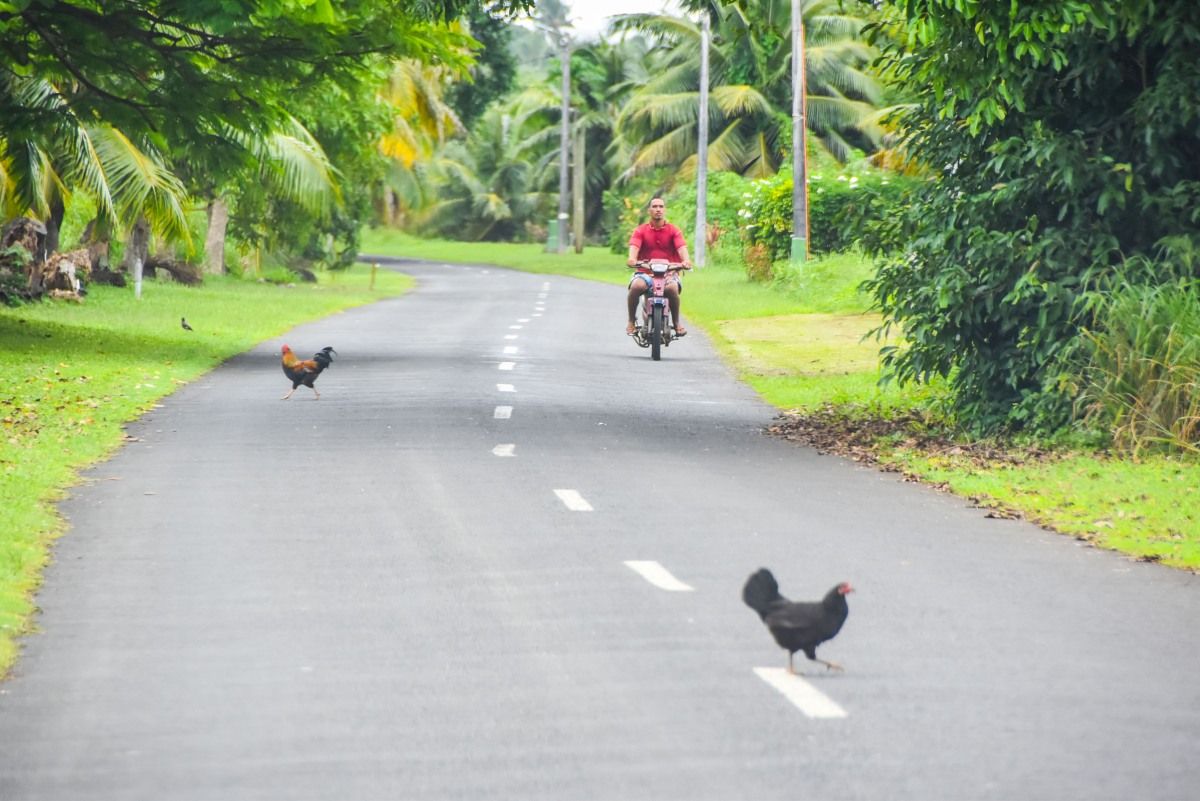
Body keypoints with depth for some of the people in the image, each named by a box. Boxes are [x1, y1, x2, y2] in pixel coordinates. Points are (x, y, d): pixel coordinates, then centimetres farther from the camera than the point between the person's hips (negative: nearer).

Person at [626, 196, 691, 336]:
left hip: (669, 273, 0)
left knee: (672, 288, -34)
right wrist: (632, 259, -37)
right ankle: (631, 321, -11)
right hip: (645, 273, 0)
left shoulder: (674, 231, 4)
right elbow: (634, 247, -13)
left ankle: (677, 322, -10)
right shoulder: (640, 231, 4)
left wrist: (686, 260, -35)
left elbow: (682, 247, -12)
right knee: (636, 286, -33)